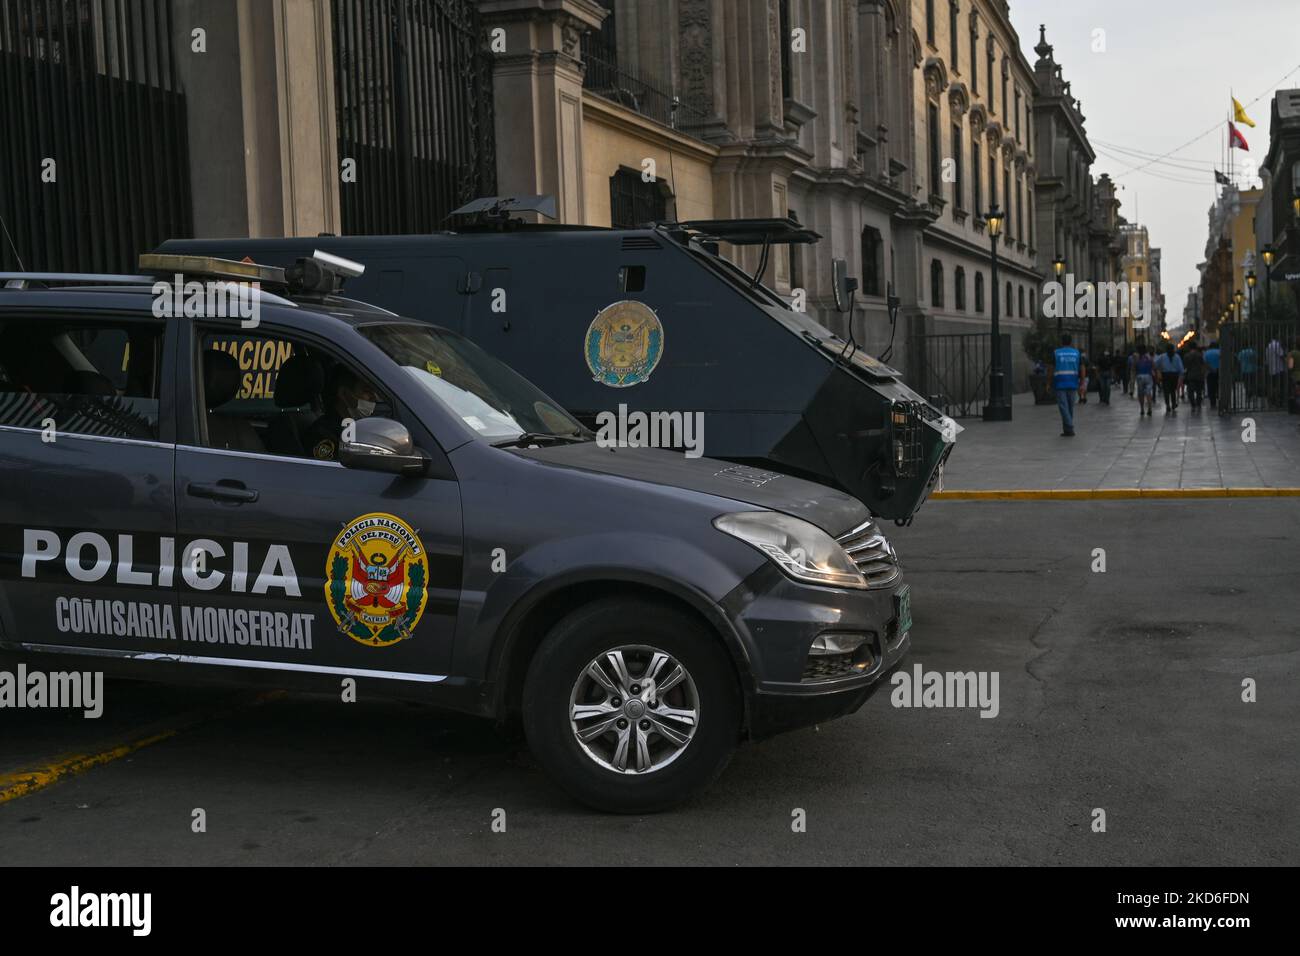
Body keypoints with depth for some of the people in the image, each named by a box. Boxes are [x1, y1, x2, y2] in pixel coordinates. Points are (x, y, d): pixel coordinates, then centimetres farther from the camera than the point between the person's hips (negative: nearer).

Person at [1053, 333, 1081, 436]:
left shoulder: (1056, 353, -2)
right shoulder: (1076, 353, 5)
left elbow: (1051, 369, -4)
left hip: (1060, 384, -3)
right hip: (1073, 384, 3)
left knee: (1063, 407, -5)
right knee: (1070, 407, 12)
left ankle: (1069, 429, -16)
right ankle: (1067, 429, 16)